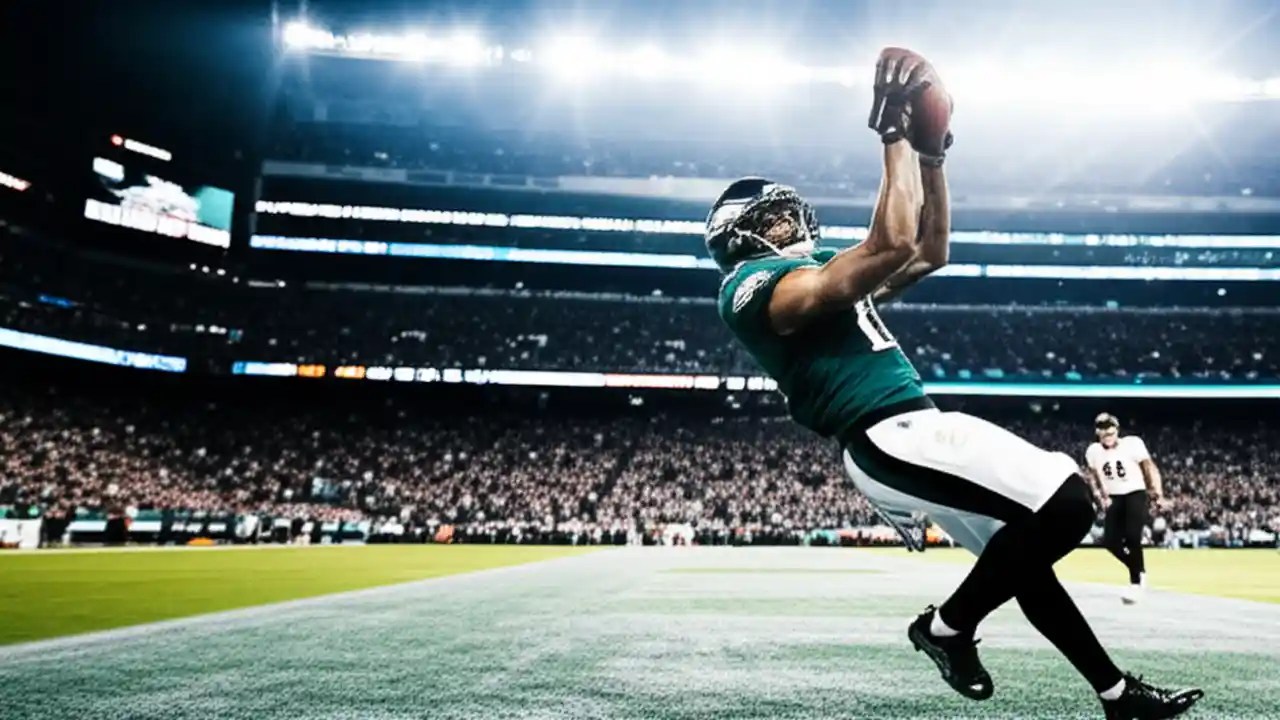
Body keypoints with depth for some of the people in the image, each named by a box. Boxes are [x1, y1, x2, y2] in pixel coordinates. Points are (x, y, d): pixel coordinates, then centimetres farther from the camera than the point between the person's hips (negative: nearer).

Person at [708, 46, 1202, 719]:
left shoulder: (817, 272, 22)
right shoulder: (758, 285, -11)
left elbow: (929, 253, 25)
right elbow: (891, 246, -23)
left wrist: (931, 153, 16)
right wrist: (896, 133, -12)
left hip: (913, 431, 11)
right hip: (892, 438, -11)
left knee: (1023, 552, 17)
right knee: (1066, 504, -19)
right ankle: (949, 626, 0)